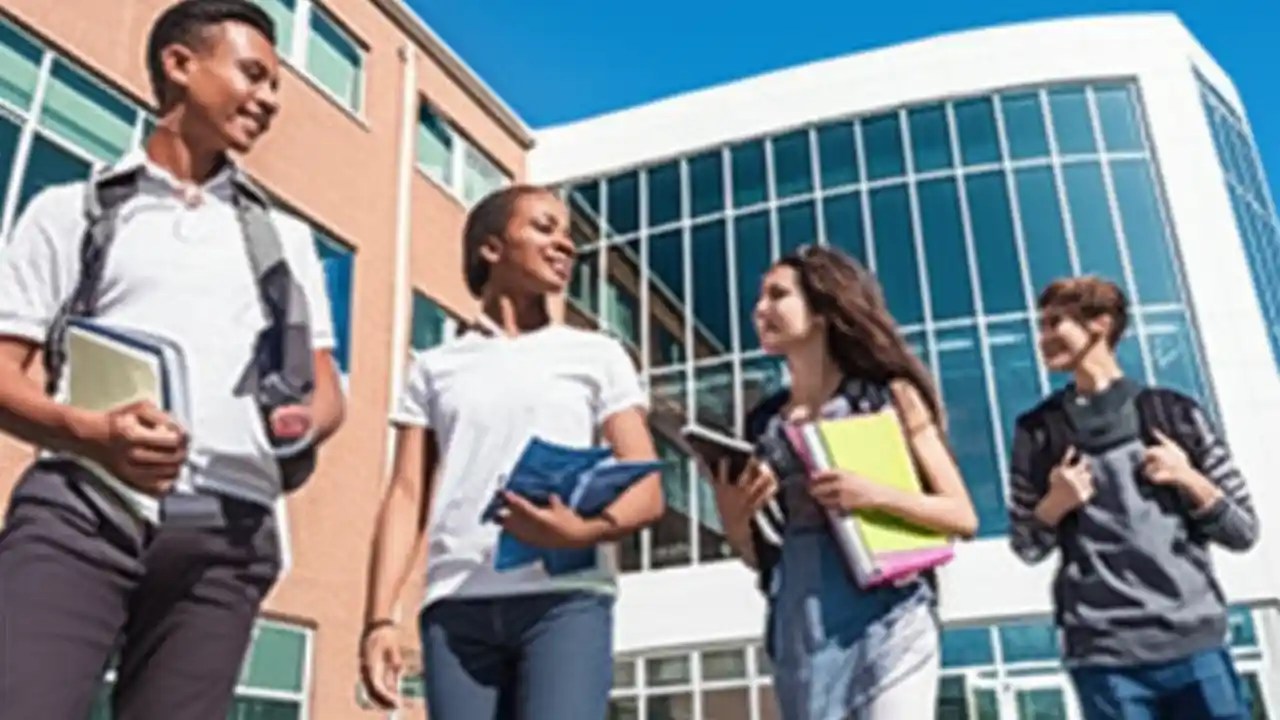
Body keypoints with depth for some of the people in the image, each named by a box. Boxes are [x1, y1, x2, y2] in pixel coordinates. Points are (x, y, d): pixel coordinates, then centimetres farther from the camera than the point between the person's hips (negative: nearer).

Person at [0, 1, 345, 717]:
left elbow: (327, 387, 20)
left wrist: (309, 422, -5)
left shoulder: (286, 237, 23)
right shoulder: (72, 209, 14)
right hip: (80, 511, -2)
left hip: (225, 533, 3)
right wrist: (89, 431, -15)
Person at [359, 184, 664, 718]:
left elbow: (647, 490, 6)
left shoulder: (598, 355, 15)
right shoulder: (436, 367, 18)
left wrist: (584, 530, -15)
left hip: (565, 599, -1)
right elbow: (406, 498, 11)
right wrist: (379, 618, -1)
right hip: (456, 606, 2)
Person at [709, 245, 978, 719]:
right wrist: (733, 517, -4)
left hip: (887, 618, -3)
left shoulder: (889, 395, 4)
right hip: (799, 630, 4)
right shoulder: (763, 422, 12)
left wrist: (876, 497, -15)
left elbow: (963, 517, 1)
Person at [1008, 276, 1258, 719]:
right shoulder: (1037, 431, 7)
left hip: (1196, 645, 1)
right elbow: (1026, 548, 12)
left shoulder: (1176, 413, 7)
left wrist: (1189, 479, -7)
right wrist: (1053, 504, -7)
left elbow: (1243, 532, 9)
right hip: (1103, 657, 0)